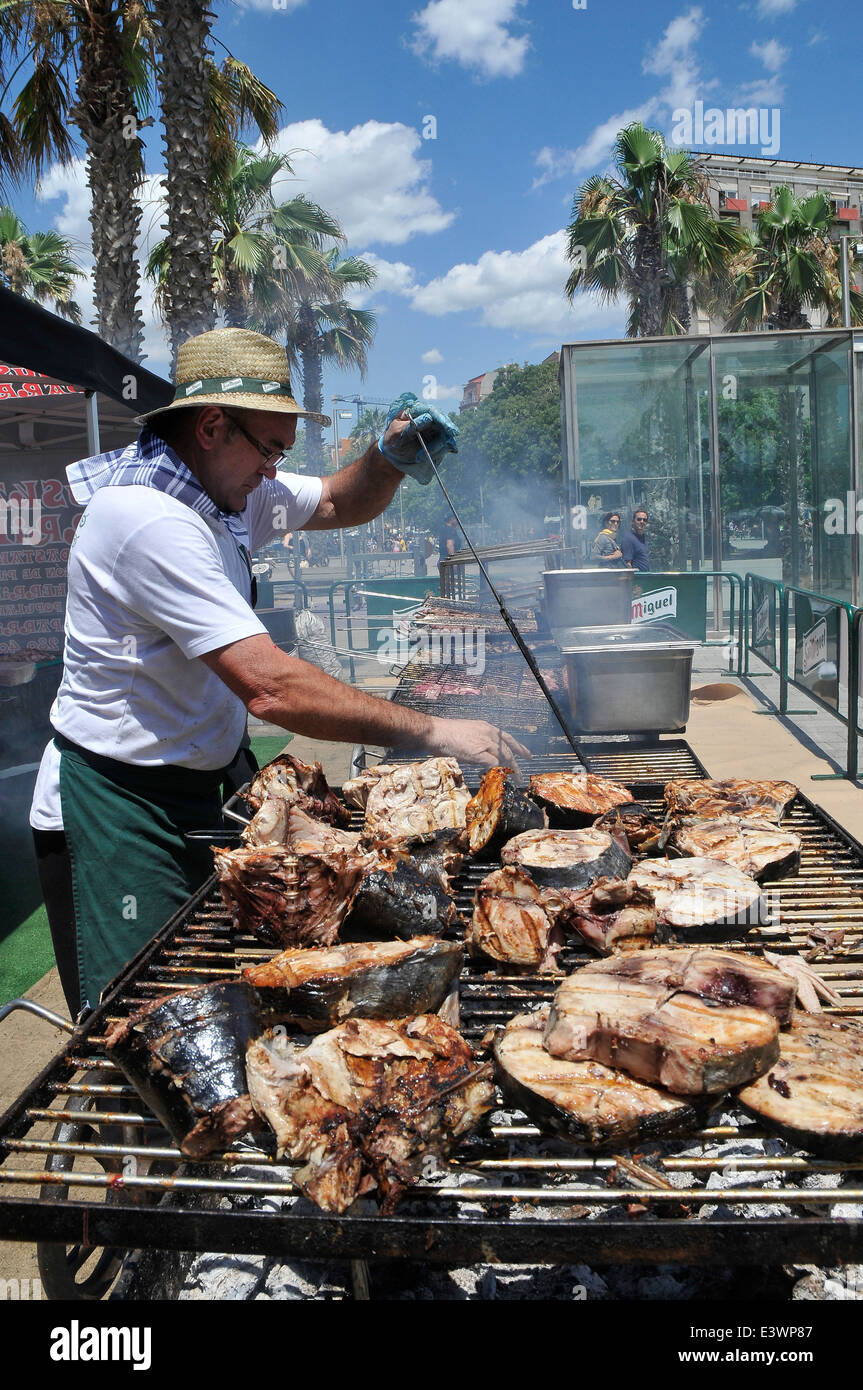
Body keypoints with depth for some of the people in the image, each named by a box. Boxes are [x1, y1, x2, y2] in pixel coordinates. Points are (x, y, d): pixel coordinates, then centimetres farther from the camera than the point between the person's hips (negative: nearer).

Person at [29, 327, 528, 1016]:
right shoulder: (150, 518, -27)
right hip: (124, 810, -9)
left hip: (211, 777, 9)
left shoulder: (228, 487, 3)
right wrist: (430, 732, -30)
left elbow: (339, 505, 19)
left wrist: (390, 456, -4)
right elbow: (270, 687, -34)